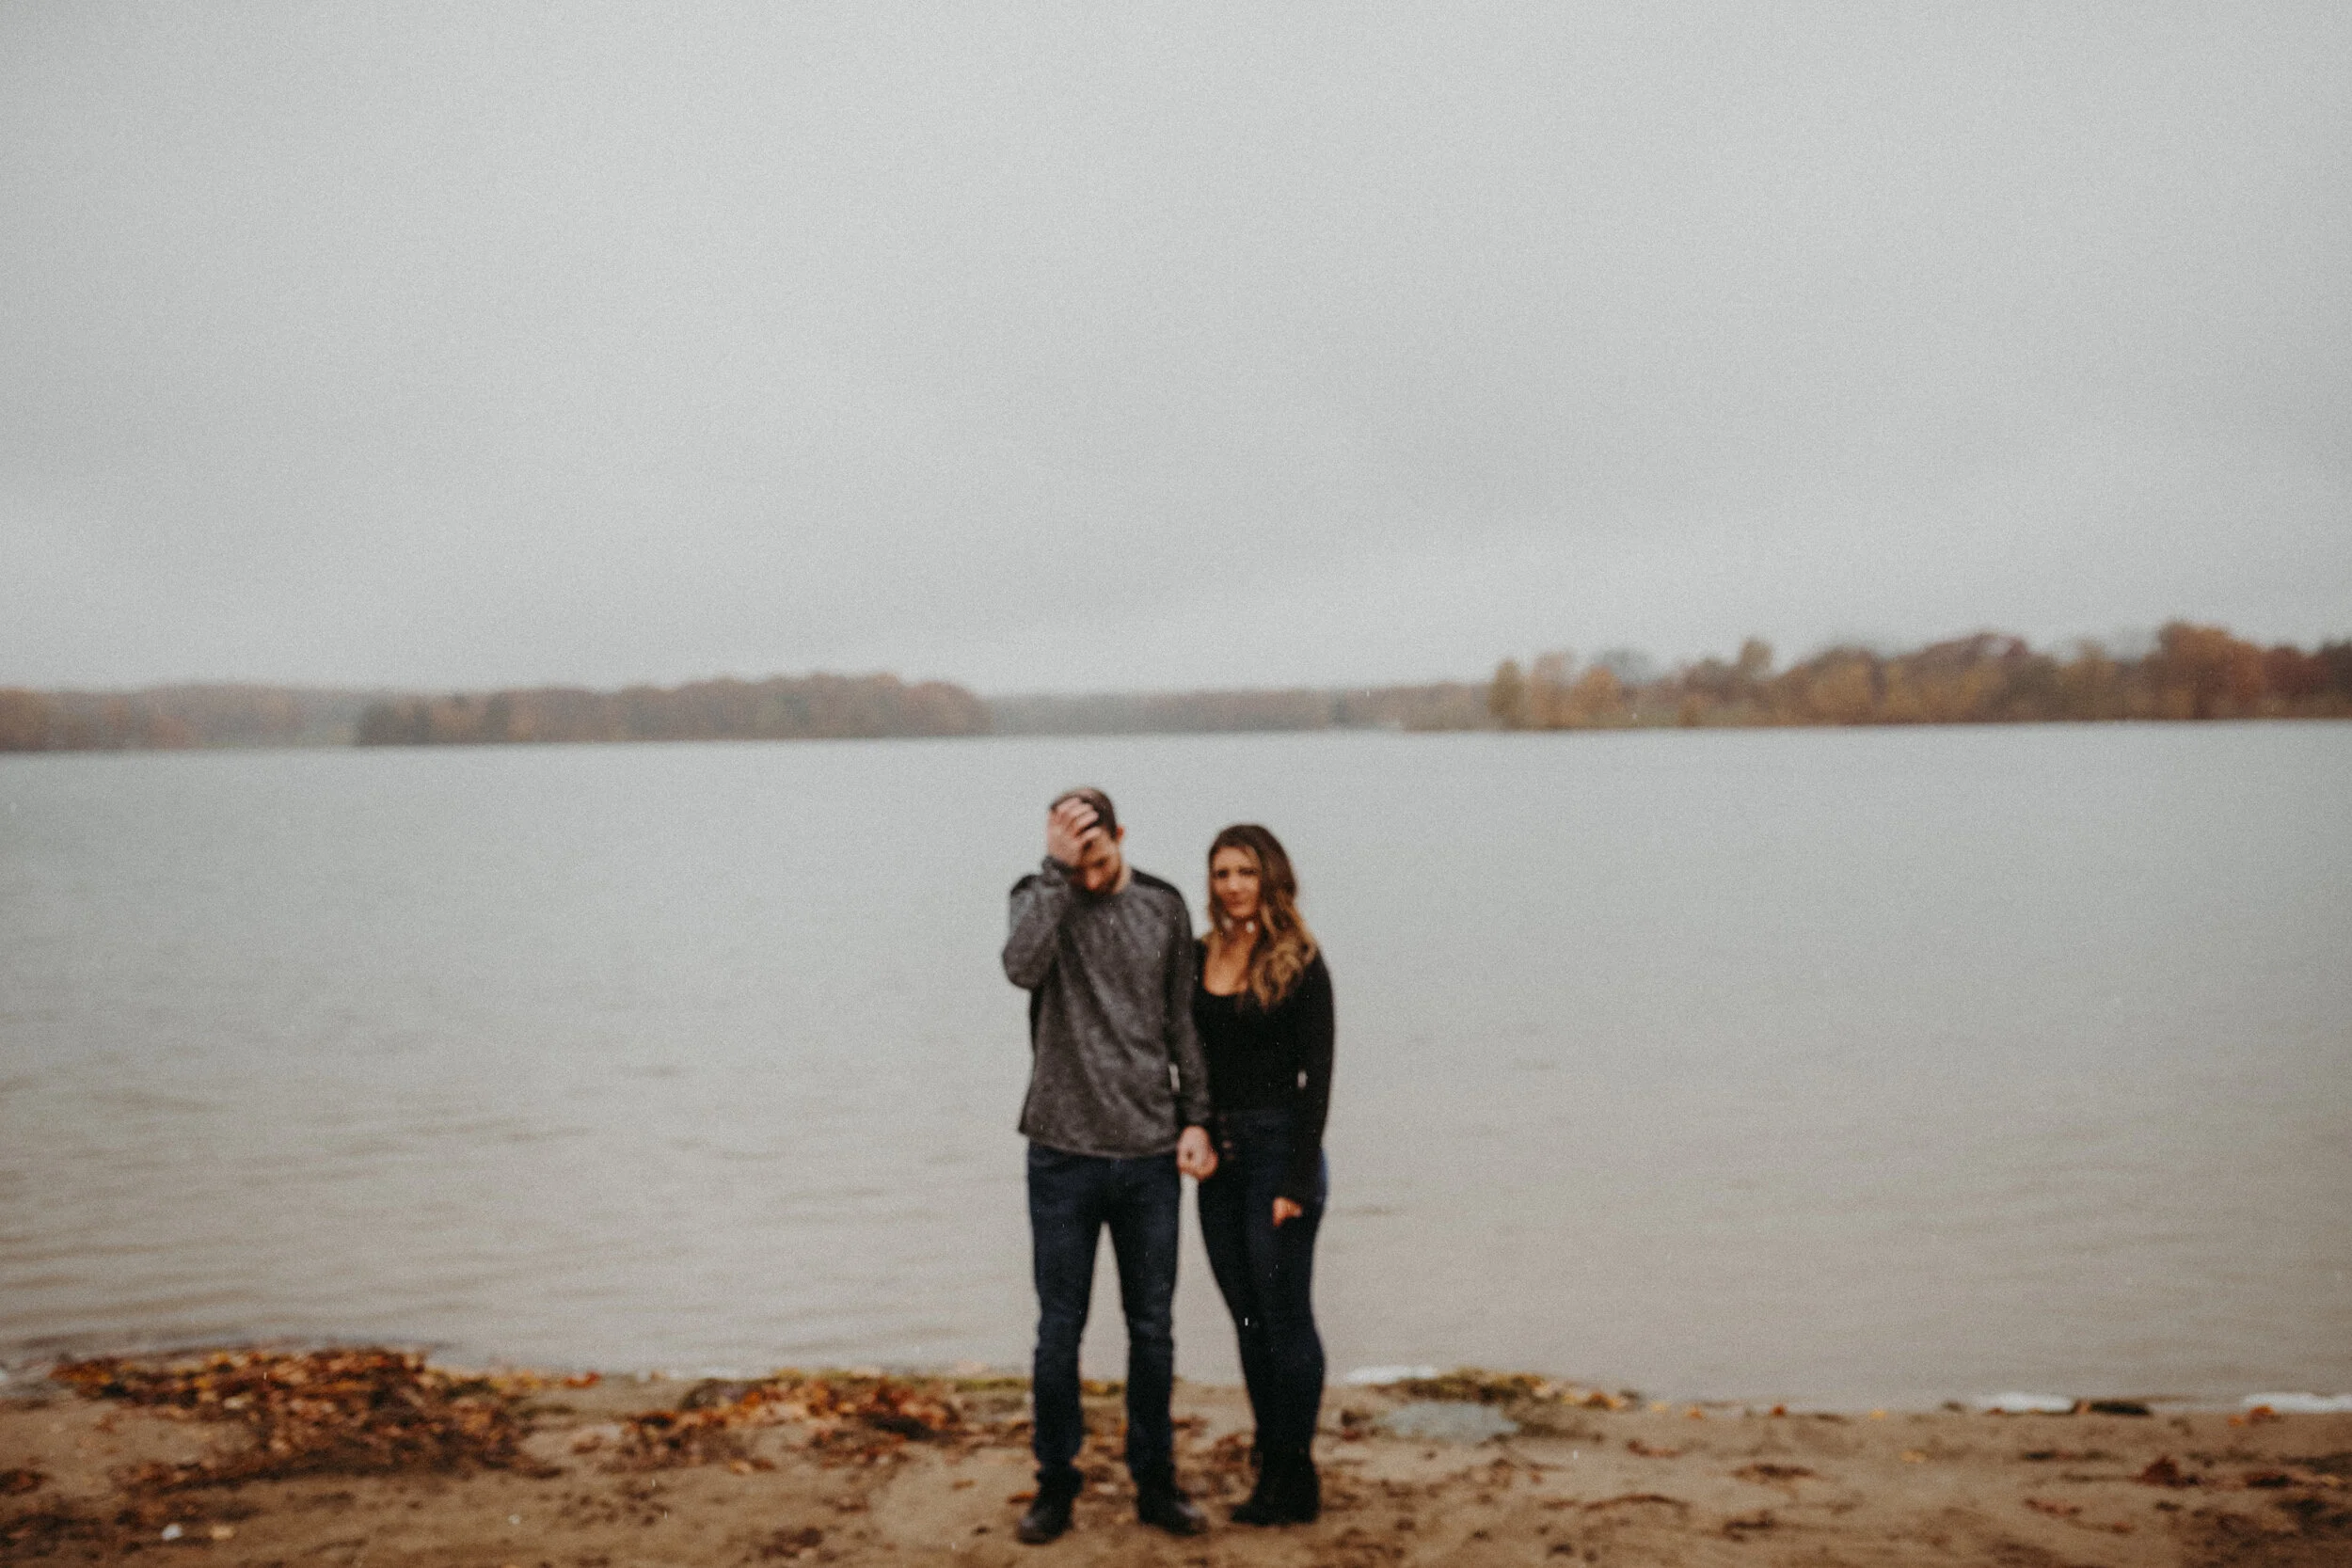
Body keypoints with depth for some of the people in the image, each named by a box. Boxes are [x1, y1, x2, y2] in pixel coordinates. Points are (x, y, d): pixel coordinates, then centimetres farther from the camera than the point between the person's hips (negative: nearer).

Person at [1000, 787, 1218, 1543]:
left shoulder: (1164, 908, 5)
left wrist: (1195, 1118, 5)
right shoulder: (1040, 898, -3)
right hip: (1064, 1154, -2)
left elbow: (1181, 1021, 11)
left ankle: (1155, 1483, 23)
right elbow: (1023, 965, -26)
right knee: (1059, 1331, 6)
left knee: (1153, 1329, 10)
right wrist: (1056, 869, -26)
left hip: (1151, 1155, 2)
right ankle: (1055, 1485, 20)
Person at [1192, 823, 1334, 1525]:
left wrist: (1298, 1181, -14)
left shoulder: (1299, 964, -7)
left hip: (1277, 1146, -6)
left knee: (1284, 1316, -1)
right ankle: (1270, 1468, 19)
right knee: (1248, 1320, 10)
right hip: (1217, 1154, 6)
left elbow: (1316, 1076, -10)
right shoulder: (1198, 959, 8)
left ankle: (1295, 1479, 7)